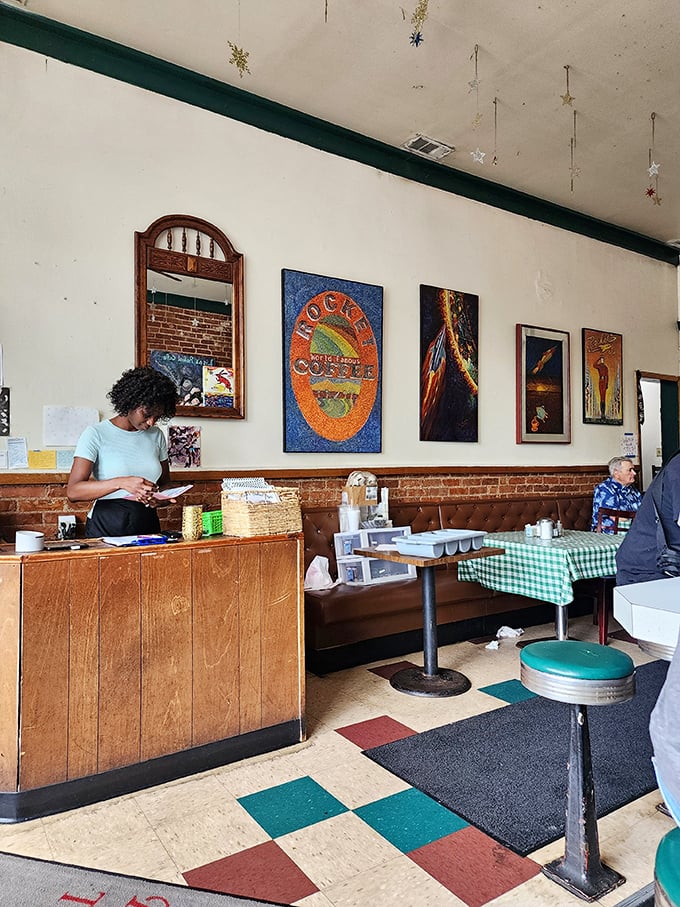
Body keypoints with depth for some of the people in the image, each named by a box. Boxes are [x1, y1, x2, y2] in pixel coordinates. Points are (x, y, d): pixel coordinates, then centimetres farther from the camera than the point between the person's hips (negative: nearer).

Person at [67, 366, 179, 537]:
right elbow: (73, 491, -11)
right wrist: (121, 483, -24)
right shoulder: (96, 434, -3)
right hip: (106, 528, -3)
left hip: (148, 525, 3)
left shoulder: (156, 435, 10)